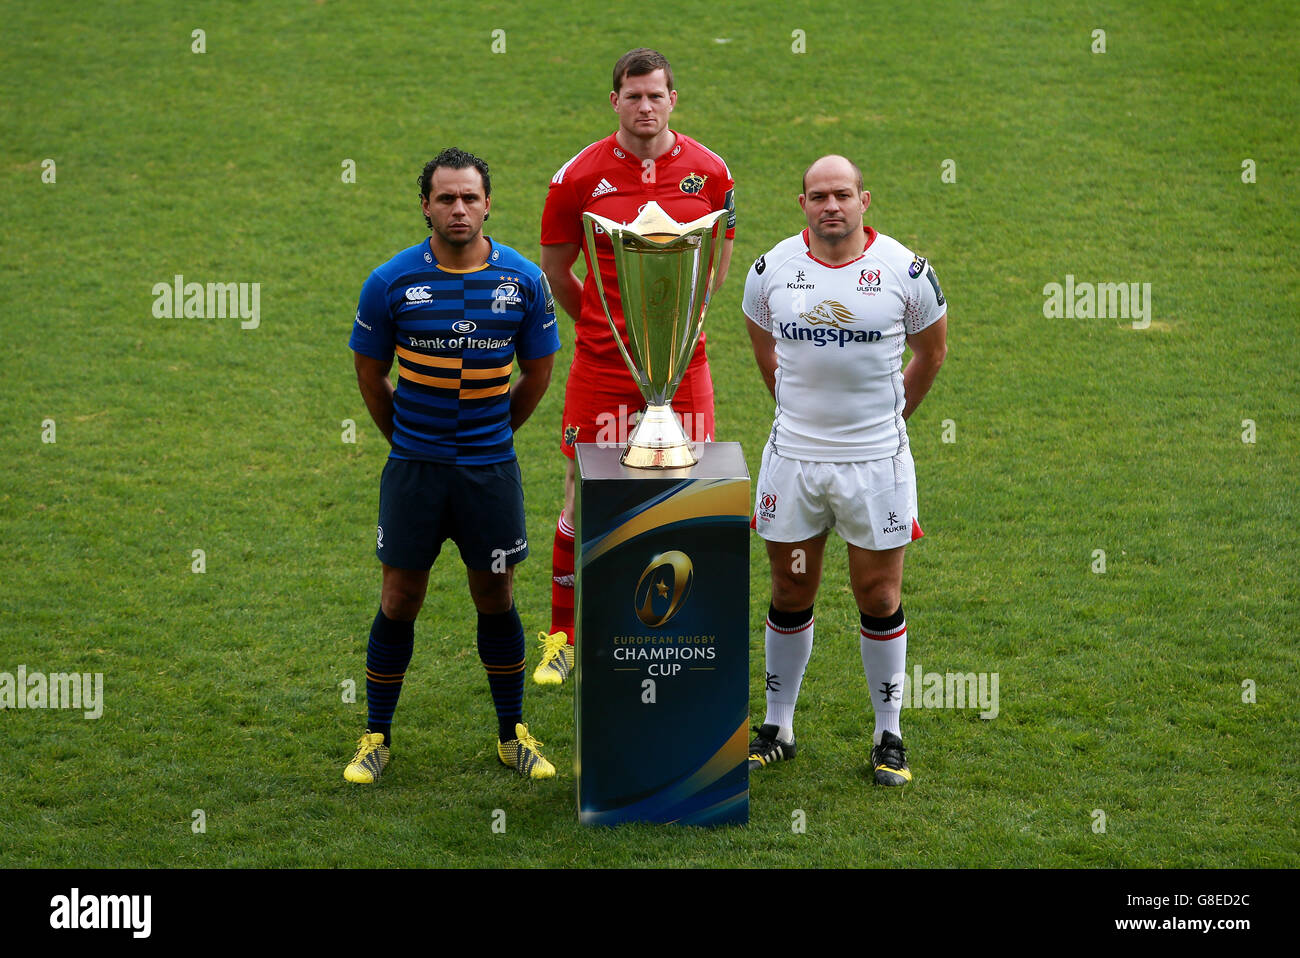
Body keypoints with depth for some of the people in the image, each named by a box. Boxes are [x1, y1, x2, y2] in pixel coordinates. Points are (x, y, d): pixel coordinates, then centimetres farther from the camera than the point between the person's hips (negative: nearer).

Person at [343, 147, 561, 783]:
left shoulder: (524, 280, -4)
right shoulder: (391, 282, -7)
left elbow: (537, 372, 9)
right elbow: (370, 372, 6)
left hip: (491, 468, 1)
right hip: (413, 467, -1)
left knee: (496, 599, 8)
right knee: (399, 600, 3)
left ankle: (513, 734, 22)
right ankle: (377, 736, 16)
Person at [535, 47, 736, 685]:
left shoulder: (709, 172, 1)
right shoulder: (579, 177, -4)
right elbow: (554, 266, 8)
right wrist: (602, 323, 10)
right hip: (601, 362, -1)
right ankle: (560, 635, 18)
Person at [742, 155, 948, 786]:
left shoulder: (904, 271, -6)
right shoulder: (772, 269, -1)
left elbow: (931, 350, 10)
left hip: (876, 458, -2)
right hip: (794, 454, 2)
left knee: (880, 598, 4)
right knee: (790, 593, 10)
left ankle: (888, 734, 16)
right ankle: (777, 727, 23)